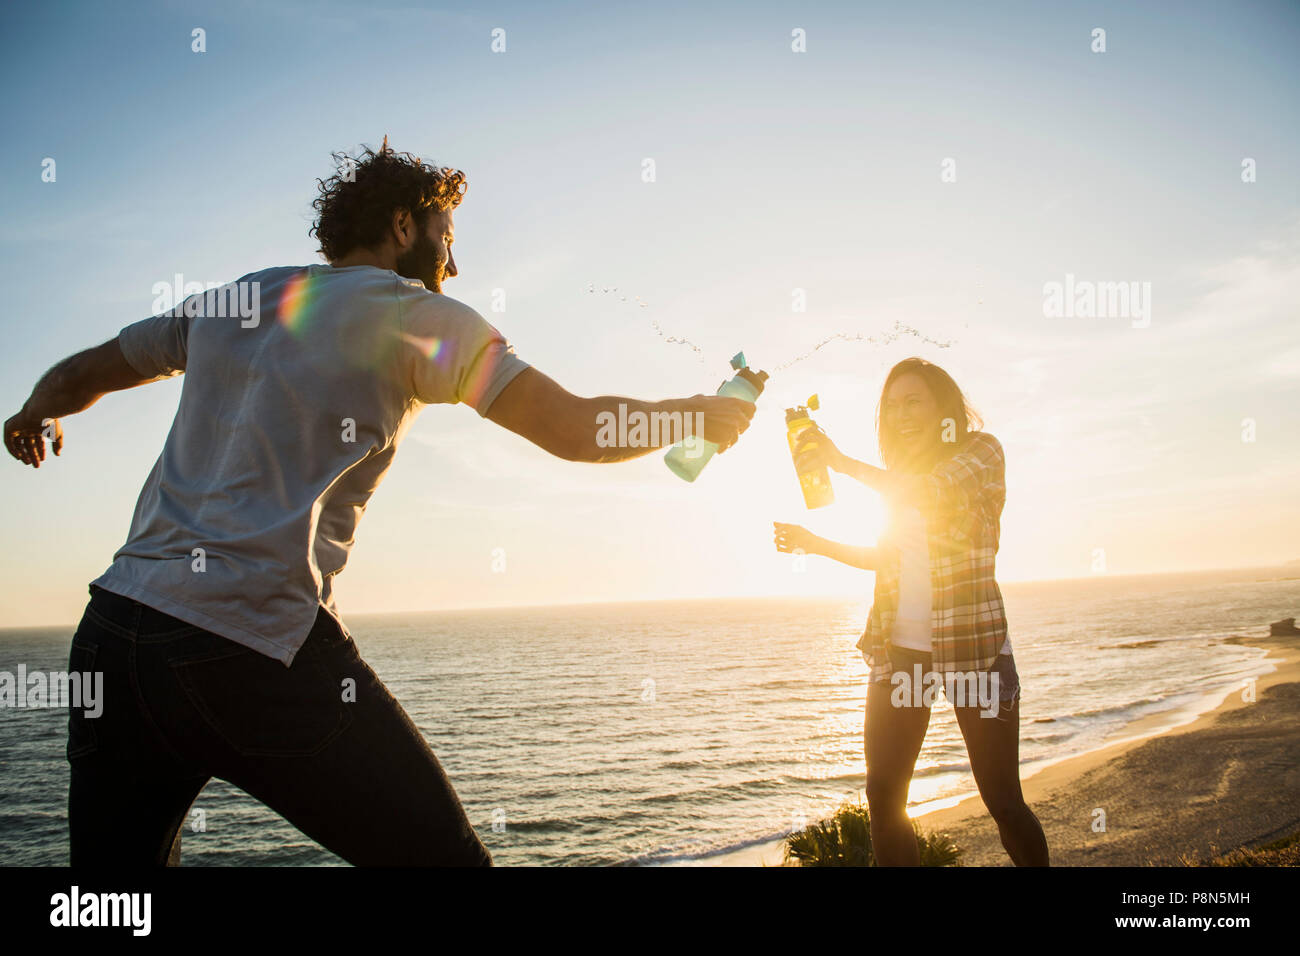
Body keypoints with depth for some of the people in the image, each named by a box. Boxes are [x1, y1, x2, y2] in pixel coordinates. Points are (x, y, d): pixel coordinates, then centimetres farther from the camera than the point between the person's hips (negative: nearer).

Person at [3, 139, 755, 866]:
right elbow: (576, 431, -3)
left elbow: (79, 377, 32)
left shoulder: (229, 300, 20)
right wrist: (702, 415, 14)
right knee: (446, 855, 3)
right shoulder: (416, 314, 3)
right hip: (257, 646, -7)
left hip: (113, 631, 7)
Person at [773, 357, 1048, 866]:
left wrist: (845, 464, -17)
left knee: (1002, 799, 0)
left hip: (971, 642, -5)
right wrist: (815, 543, 14)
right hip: (899, 646, 5)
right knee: (883, 795, -1)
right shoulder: (900, 474, 17)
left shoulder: (981, 451, 0)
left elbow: (930, 492, -20)